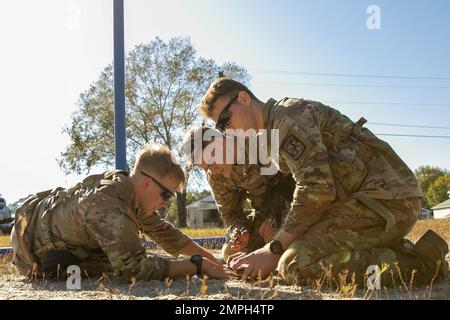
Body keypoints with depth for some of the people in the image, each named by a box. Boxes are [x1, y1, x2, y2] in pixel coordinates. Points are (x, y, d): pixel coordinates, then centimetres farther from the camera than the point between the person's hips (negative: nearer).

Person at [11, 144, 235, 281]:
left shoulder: (124, 183, -10)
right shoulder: (109, 208, -41)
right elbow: (136, 268, -45)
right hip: (35, 246, -8)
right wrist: (198, 265, -36)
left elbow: (164, 232, 1)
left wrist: (211, 259, -2)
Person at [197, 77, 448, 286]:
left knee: (295, 265, -21)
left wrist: (274, 250, -14)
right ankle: (404, 251, 13)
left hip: (385, 196, -10)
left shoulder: (288, 114, -8)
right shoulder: (273, 138, 23)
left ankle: (418, 262, -13)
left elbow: (317, 190, -19)